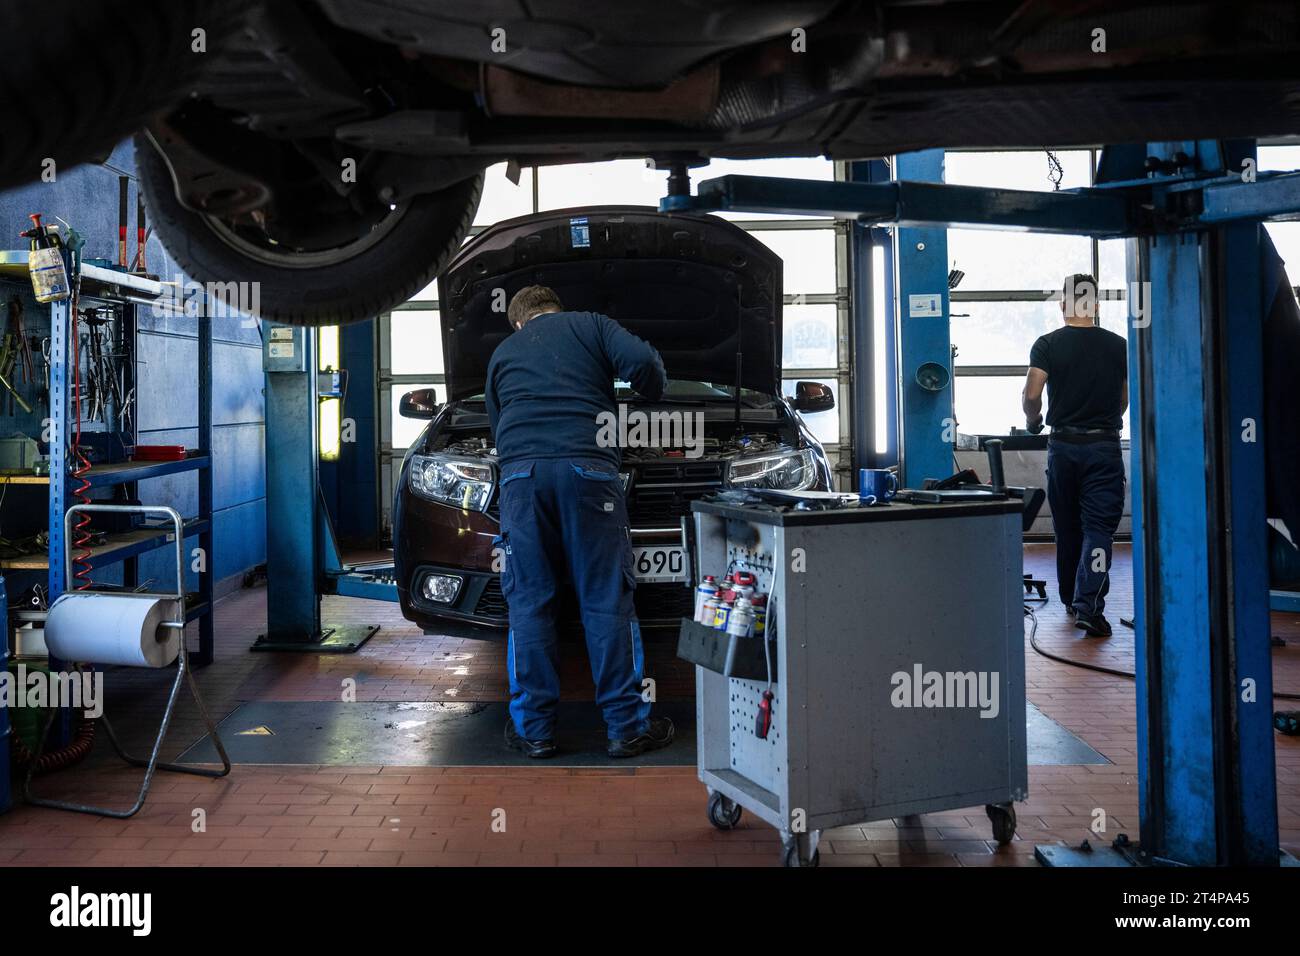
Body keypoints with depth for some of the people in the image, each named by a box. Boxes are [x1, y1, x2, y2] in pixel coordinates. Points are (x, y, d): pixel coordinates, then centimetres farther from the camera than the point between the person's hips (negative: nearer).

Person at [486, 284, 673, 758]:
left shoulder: (502, 352, 27)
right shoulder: (592, 325, 19)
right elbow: (641, 361, 2)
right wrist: (656, 393, 21)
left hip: (520, 473, 2)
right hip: (587, 466, -2)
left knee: (528, 603, 6)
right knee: (607, 599, 2)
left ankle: (533, 728, 8)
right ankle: (627, 726, 6)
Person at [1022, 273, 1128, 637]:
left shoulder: (1047, 344, -3)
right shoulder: (1118, 345, 2)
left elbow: (1031, 395, -12)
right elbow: (1125, 401, 10)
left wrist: (1033, 420, 9)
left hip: (1063, 446, 1)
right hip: (1105, 447, -1)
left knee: (1067, 528, 14)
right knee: (1099, 528, -2)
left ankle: (1070, 600, 28)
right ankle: (1088, 605, -15)